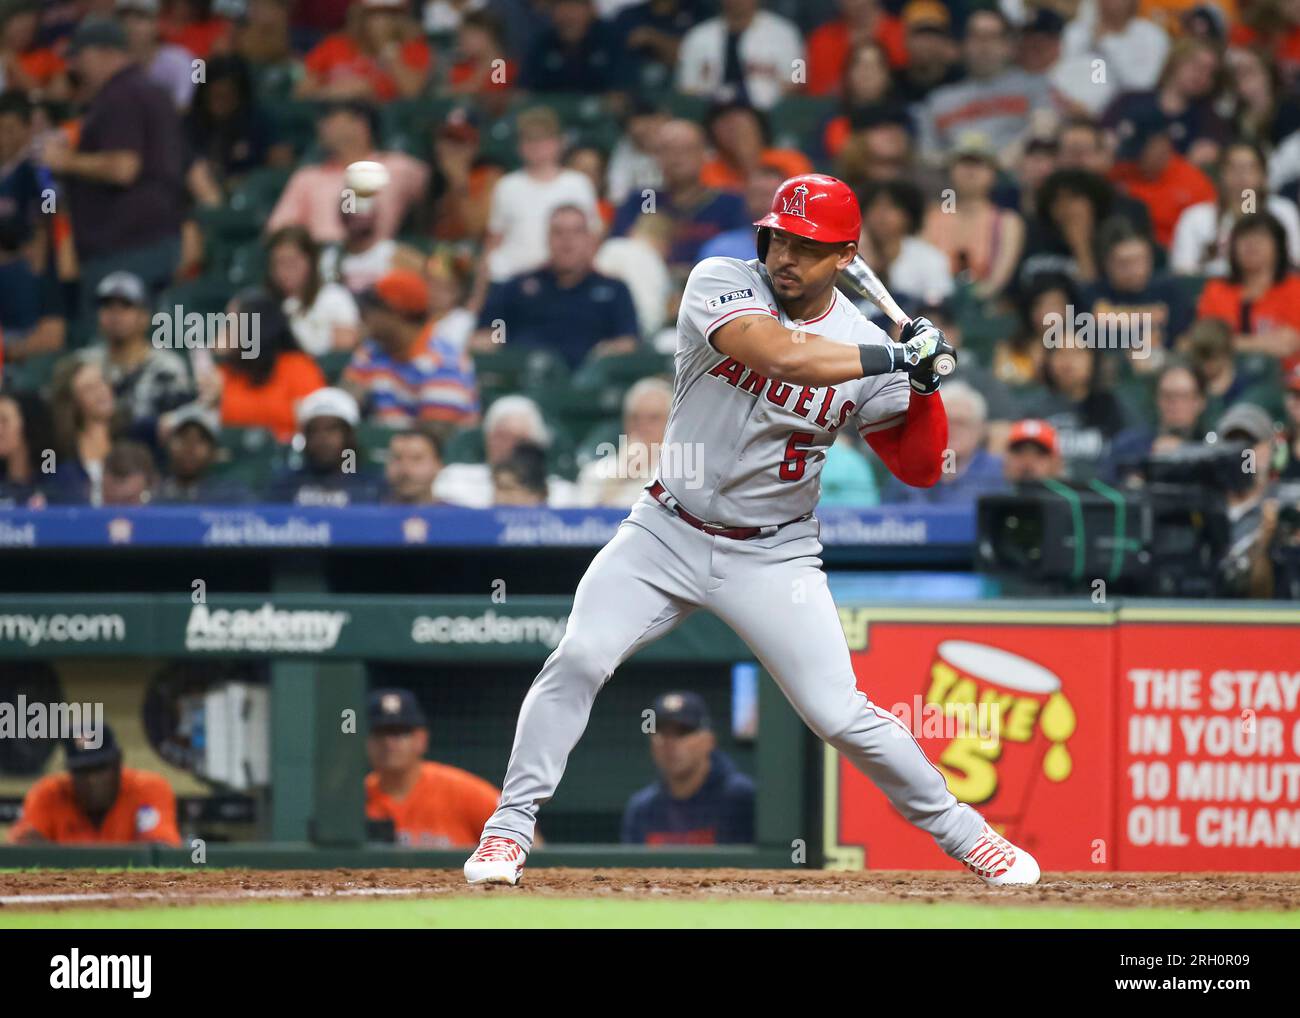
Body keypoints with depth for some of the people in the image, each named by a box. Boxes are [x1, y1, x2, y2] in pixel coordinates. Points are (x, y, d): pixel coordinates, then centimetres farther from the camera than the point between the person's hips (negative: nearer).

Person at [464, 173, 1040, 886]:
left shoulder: (866, 346, -4)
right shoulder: (722, 285, -11)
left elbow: (919, 468, 0)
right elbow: (780, 354, -31)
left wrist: (926, 385, -16)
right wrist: (896, 358, -28)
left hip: (774, 555, 0)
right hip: (669, 532, 0)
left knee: (840, 714, -5)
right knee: (579, 659, -18)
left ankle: (958, 829, 15)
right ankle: (510, 826, -6)